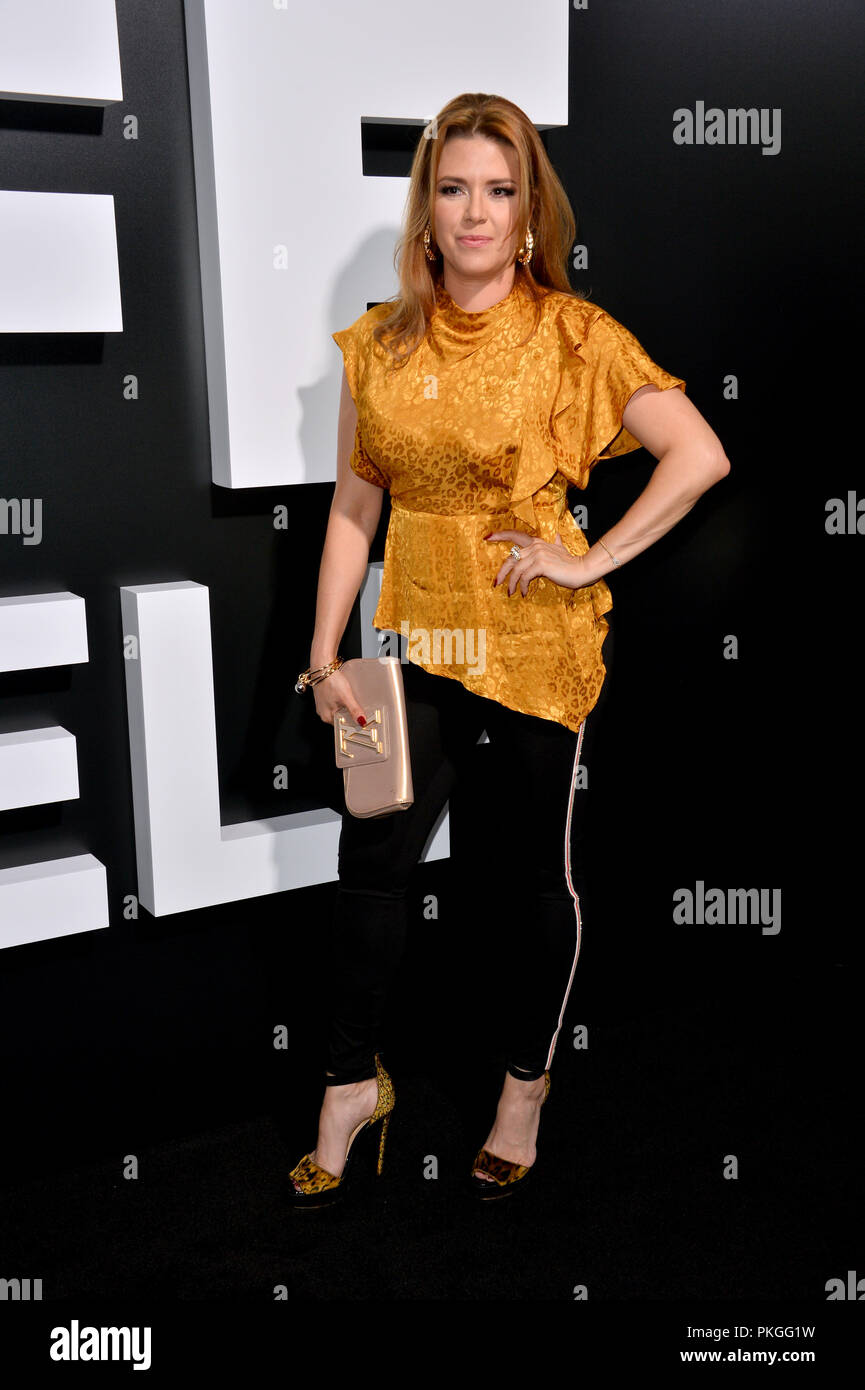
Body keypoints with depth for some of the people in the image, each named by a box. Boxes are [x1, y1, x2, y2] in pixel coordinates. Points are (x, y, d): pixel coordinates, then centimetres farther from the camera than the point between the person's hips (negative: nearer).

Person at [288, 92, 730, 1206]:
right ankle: (352, 1089, 24)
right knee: (369, 864, 3)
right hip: (420, 641, 3)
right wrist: (325, 653, 4)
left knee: (547, 873, 10)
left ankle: (526, 1088, 32)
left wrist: (594, 561, -16)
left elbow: (702, 457, -14)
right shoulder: (381, 343, 3)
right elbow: (353, 509, 7)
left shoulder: (574, 336, -8)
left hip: (538, 644, -3)